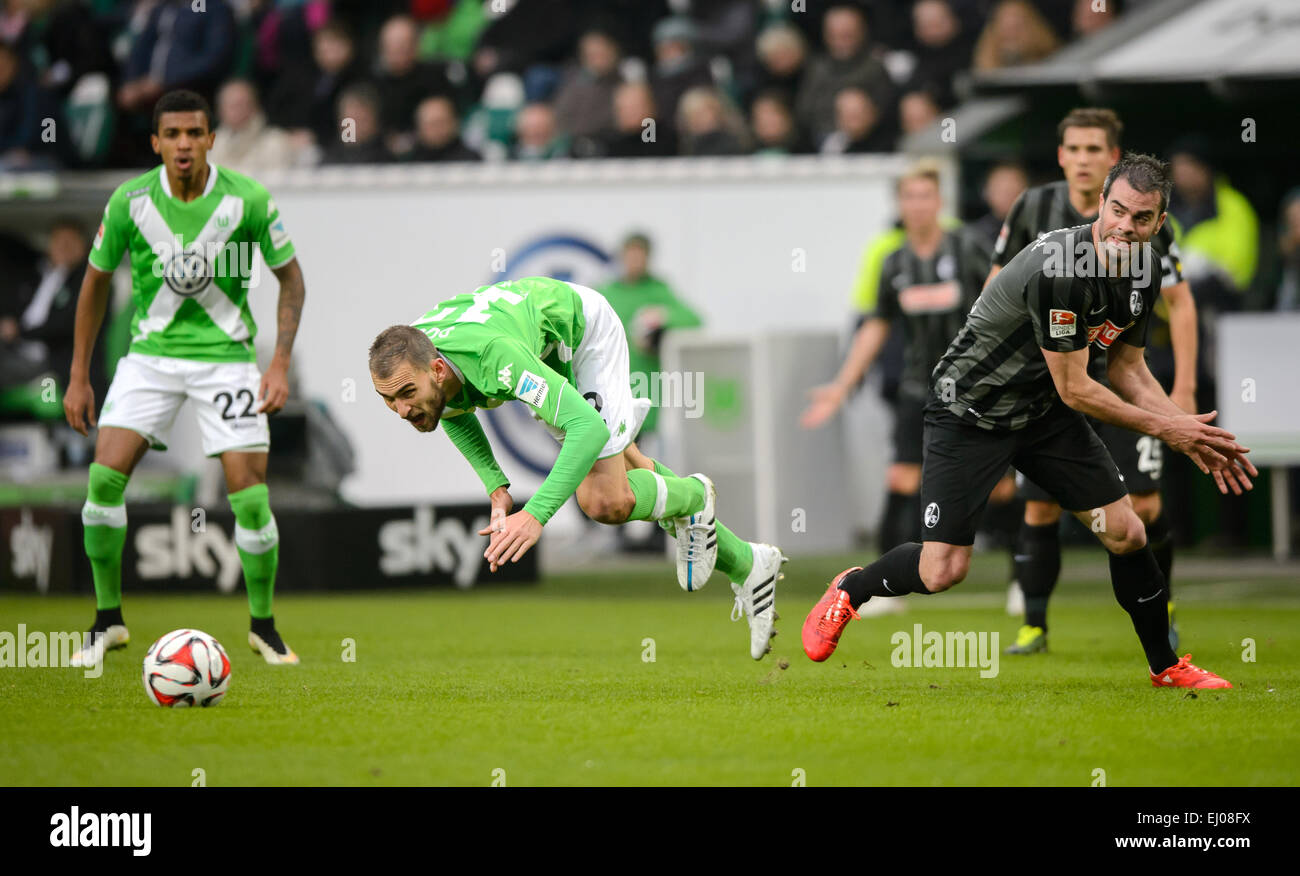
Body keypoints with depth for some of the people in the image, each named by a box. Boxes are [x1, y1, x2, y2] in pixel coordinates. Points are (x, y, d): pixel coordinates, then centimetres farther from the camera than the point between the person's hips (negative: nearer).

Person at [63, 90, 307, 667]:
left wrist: (281, 365, -9)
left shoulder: (247, 199, -12)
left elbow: (290, 277, 0)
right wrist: (79, 377, 6)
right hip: (151, 353, 1)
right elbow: (97, 280, 6)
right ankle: (108, 618, 2)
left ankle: (262, 623, 11)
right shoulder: (130, 201, -8)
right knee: (105, 476, -15)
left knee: (250, 497, -11)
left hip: (226, 354, -1)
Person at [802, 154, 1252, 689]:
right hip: (969, 413, -7)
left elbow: (1128, 370, 10)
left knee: (1126, 533, 1)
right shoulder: (1058, 269, -32)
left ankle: (1166, 666, 20)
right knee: (943, 571, -12)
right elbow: (1074, 389, -25)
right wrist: (1161, 427, -16)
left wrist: (1192, 437, -3)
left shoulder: (1143, 277, -5)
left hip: (1045, 414, 7)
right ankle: (850, 590, 20)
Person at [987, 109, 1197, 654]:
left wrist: (1185, 388, -8)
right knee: (1040, 508, -3)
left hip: (1121, 374, -1)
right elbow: (999, 283, 8)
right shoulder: (1034, 208, -4)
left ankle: (1162, 607, 15)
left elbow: (1179, 302, -3)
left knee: (1143, 504, -9)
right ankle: (1033, 626, 10)